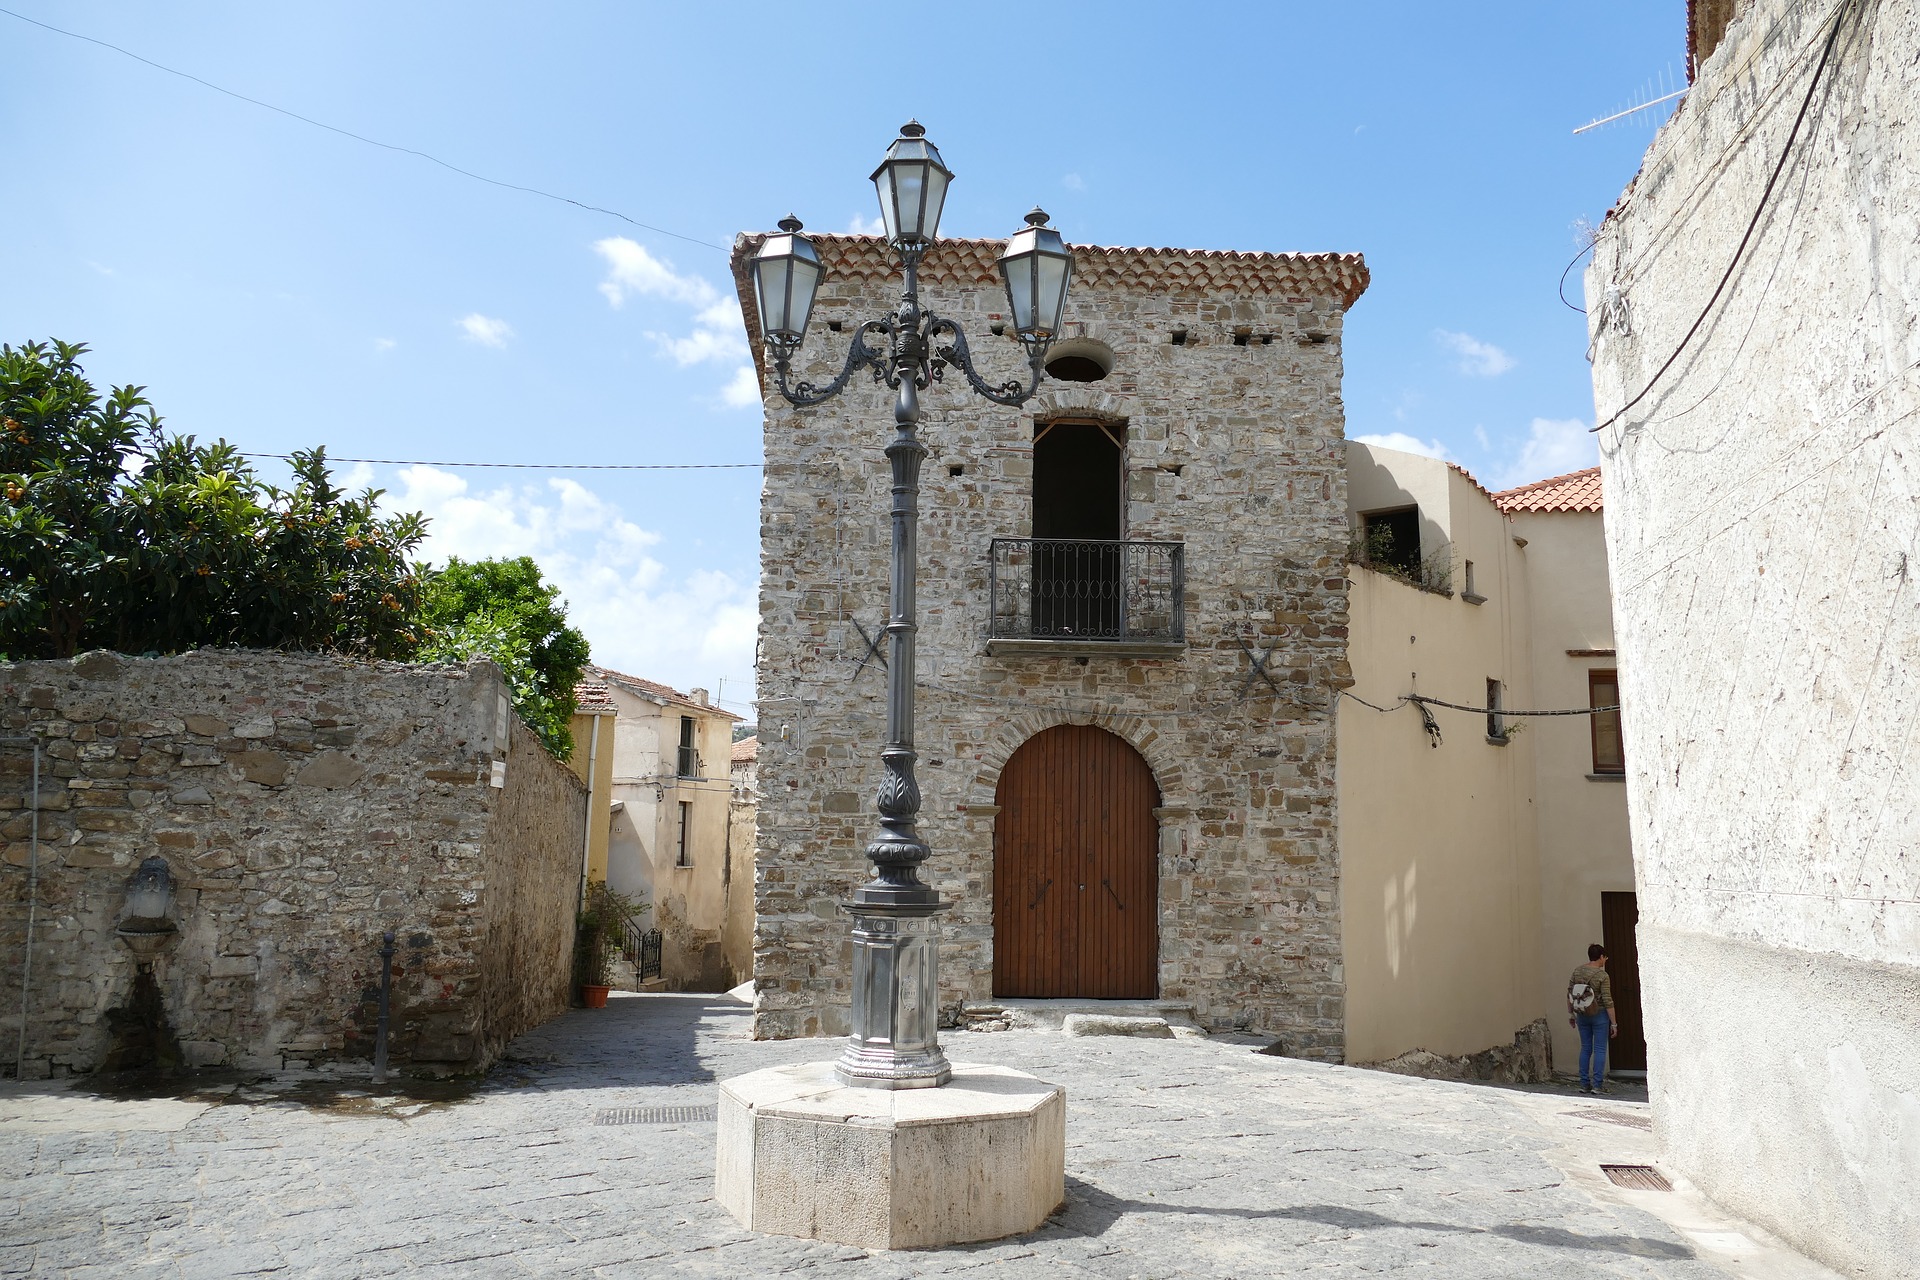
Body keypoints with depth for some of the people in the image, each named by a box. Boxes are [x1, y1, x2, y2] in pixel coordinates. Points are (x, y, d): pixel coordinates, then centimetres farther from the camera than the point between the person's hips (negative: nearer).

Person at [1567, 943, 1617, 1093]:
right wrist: (1614, 1023, -9)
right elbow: (1607, 1001, -15)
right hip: (1599, 1015, -5)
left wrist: (1570, 1014, 14)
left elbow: (1569, 995, 4)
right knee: (1600, 1050, 2)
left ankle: (1584, 1084, 13)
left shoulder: (1577, 971, 1)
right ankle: (1597, 1085, 0)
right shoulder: (1602, 975, -15)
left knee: (1585, 1048, 12)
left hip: (1582, 1016, 5)